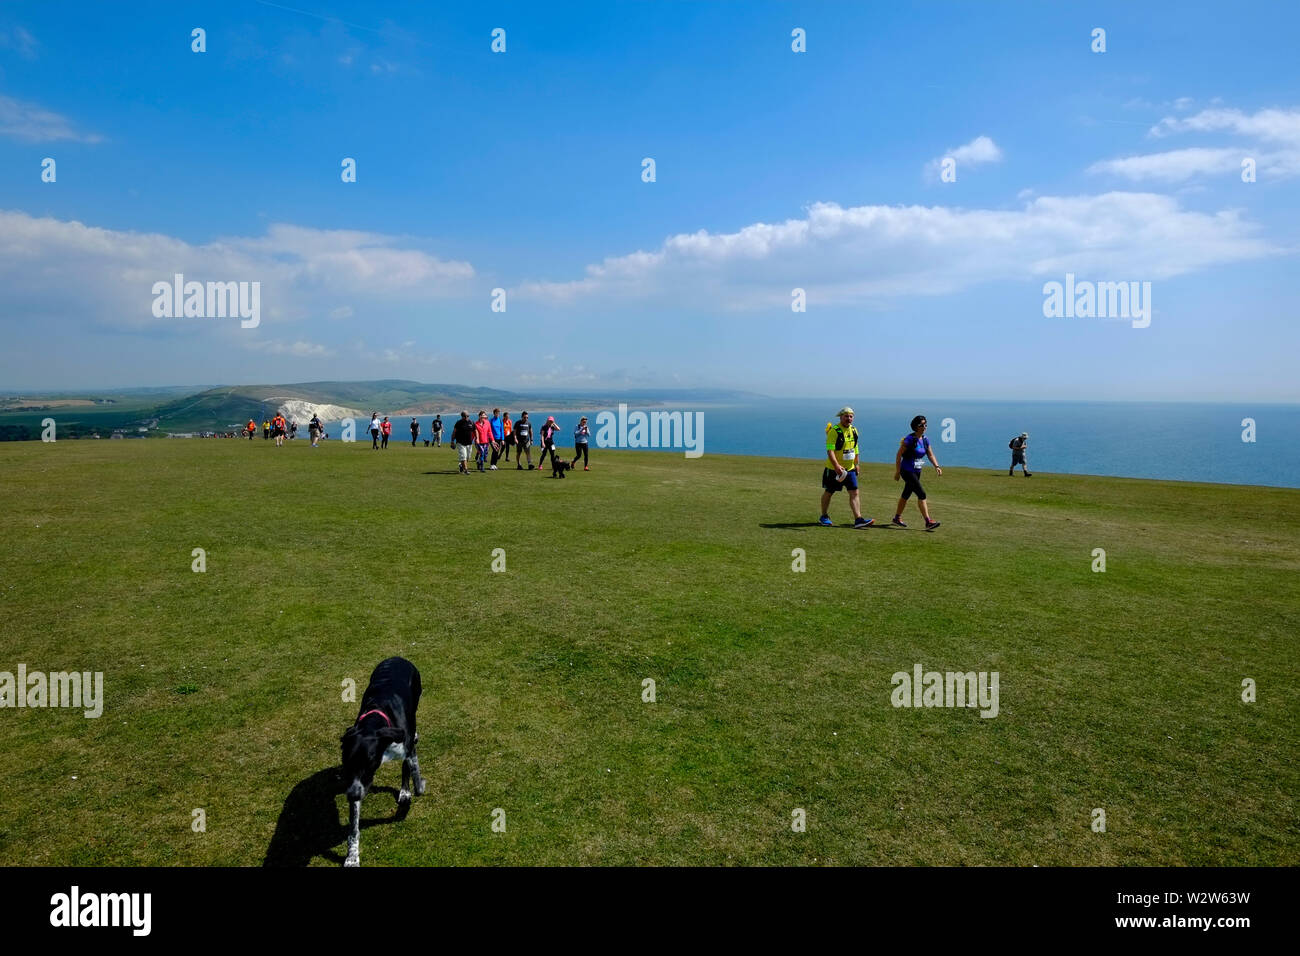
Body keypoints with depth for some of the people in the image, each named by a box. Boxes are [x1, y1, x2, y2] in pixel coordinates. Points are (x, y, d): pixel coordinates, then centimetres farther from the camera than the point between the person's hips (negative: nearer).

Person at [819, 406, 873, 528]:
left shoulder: (854, 430, 7)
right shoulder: (834, 431, -15)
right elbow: (830, 450, -23)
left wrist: (856, 465, 19)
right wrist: (837, 466, -33)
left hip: (850, 468, 6)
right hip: (834, 468, -6)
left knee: (854, 493, -4)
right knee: (828, 492, 9)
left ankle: (858, 519, -7)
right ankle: (824, 517, 24)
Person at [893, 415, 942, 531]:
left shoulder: (925, 440, 7)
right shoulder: (909, 439, -15)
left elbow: (930, 455, 10)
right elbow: (899, 455, -13)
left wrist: (936, 466, -6)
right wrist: (897, 472, -13)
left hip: (917, 472, 8)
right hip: (907, 471, -8)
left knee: (906, 495, 17)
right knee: (921, 494, -15)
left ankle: (897, 518, 31)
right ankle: (928, 522, -16)